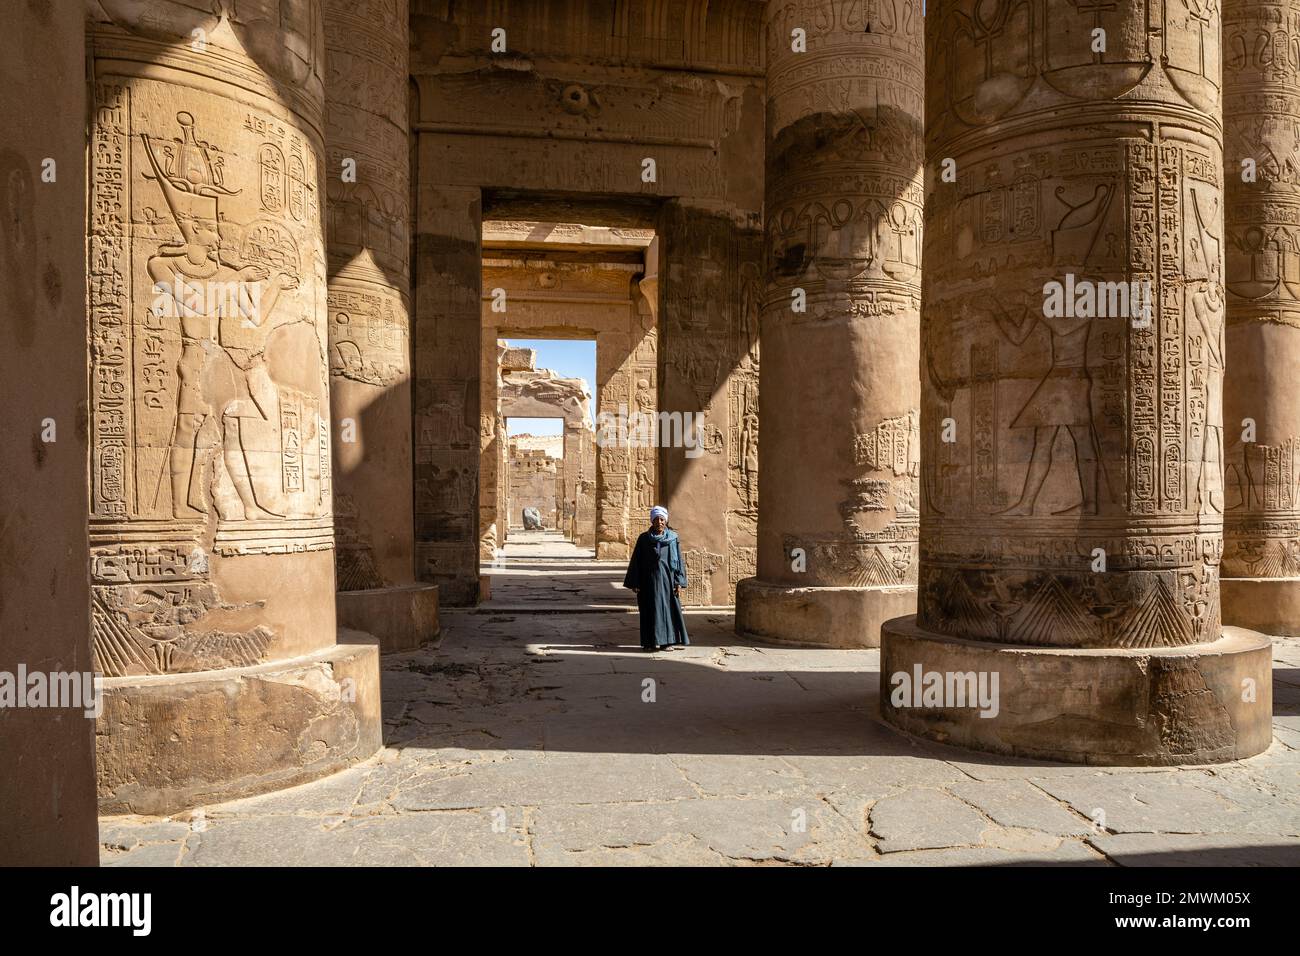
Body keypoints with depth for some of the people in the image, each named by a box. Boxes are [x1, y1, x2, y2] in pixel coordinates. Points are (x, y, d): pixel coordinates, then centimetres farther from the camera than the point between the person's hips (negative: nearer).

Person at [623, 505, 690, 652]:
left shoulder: (673, 538, 1)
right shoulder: (644, 538, 0)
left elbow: (679, 560, 1)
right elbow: (636, 561, 2)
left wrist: (679, 583, -6)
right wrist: (635, 583, -2)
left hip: (667, 579, 0)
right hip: (649, 579, 0)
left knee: (668, 608, 2)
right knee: (650, 609, 3)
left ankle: (668, 641, 11)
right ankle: (650, 642, 12)